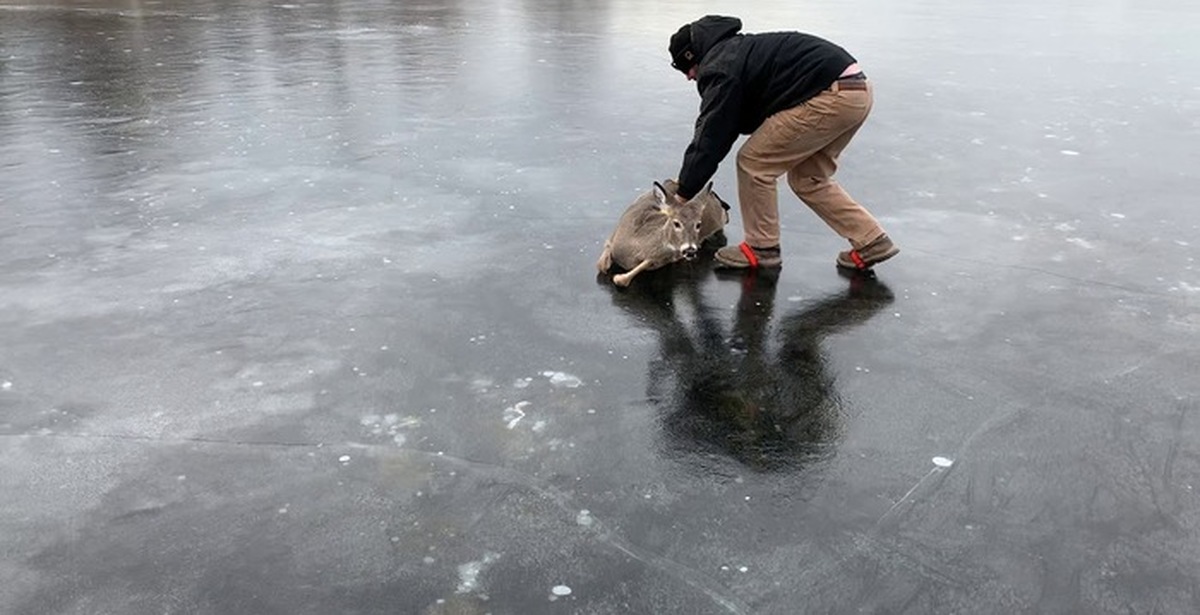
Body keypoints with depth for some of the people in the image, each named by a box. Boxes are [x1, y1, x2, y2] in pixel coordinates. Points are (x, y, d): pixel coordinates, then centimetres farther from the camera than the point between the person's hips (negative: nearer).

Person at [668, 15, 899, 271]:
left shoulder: (720, 70, -6)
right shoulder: (738, 50, 25)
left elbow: (710, 139, -5)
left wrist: (682, 195, 3)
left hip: (830, 96, -10)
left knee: (754, 162, 1)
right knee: (808, 179, 20)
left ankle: (761, 248, 12)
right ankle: (871, 242, 20)